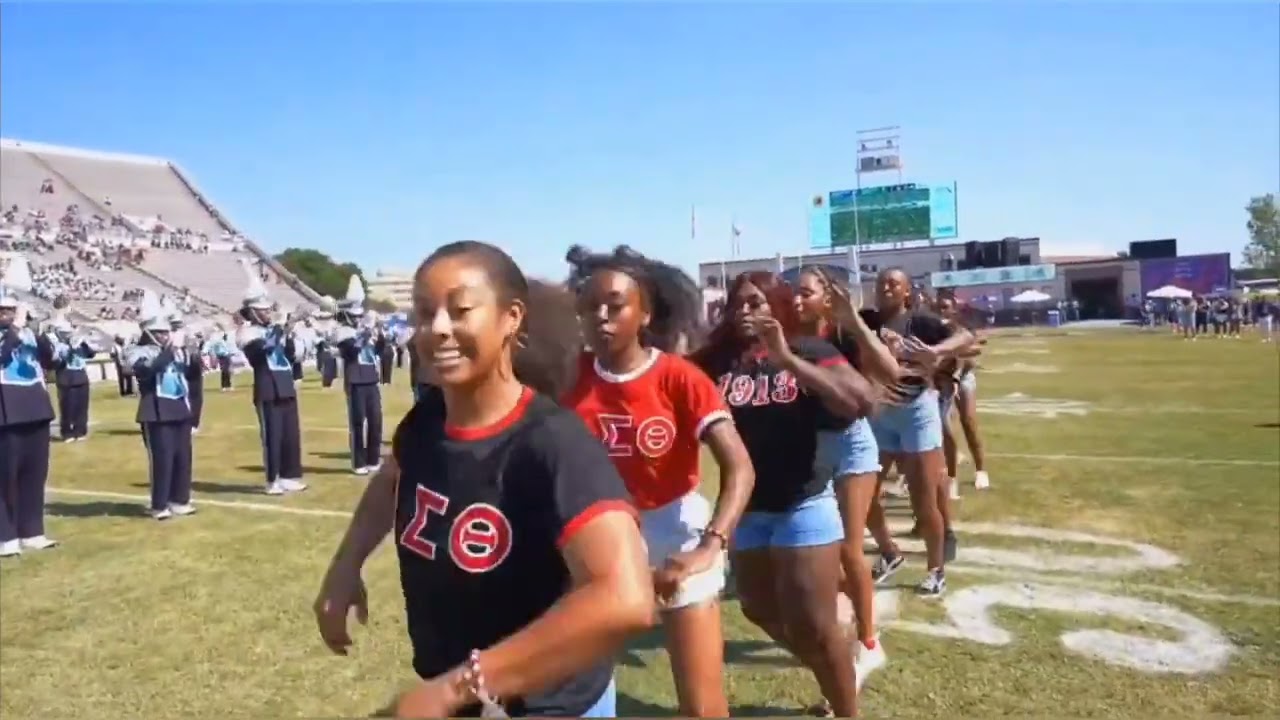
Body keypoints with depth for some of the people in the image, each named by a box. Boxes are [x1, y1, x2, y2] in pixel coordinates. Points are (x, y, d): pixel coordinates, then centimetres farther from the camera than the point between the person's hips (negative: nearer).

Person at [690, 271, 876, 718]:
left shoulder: (807, 351, -9)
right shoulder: (715, 360, -4)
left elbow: (862, 401, -23)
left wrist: (786, 358, -26)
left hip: (804, 505, -4)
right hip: (745, 509, 5)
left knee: (813, 623, 2)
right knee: (761, 610, 20)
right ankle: (832, 673, 46)